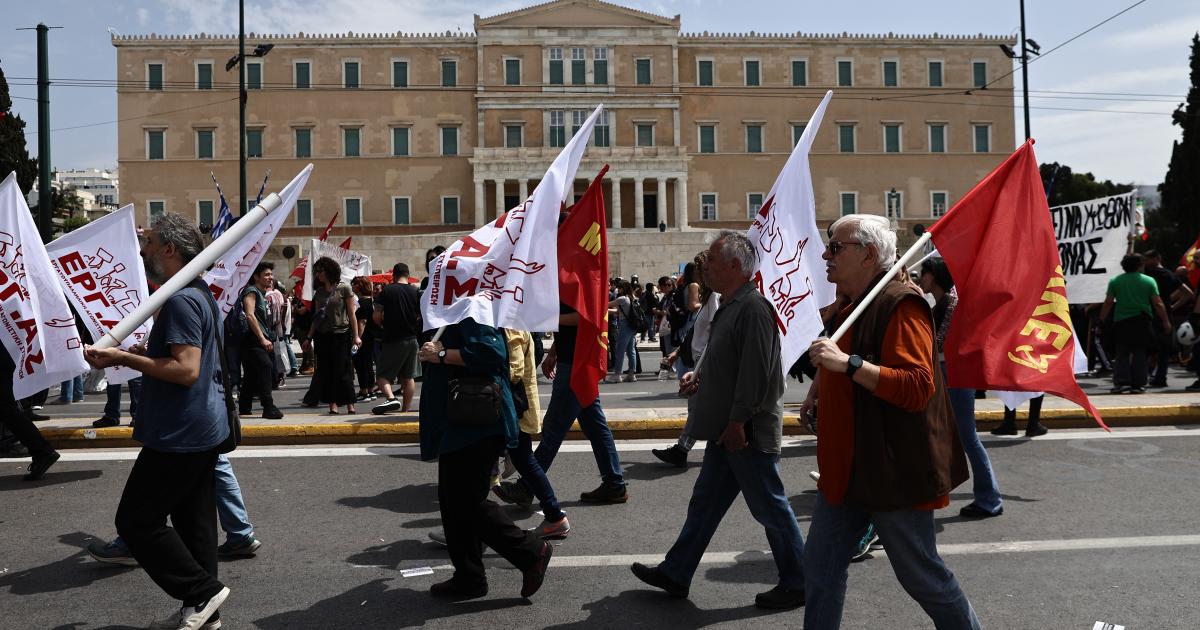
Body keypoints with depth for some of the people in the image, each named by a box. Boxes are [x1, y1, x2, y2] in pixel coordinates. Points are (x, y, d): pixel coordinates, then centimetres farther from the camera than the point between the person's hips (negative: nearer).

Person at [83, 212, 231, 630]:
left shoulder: (180, 301, -19)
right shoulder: (200, 294, 14)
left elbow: (186, 370, -26)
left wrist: (123, 358, -20)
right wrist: (140, 353, 15)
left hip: (180, 434, -10)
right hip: (205, 429, 10)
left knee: (136, 520, 0)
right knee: (194, 519, 14)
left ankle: (201, 591, 4)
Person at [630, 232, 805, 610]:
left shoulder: (753, 308, -19)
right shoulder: (730, 307, 13)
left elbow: (756, 371, -24)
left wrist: (738, 421, -22)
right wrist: (698, 376, 6)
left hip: (748, 432, -10)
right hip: (726, 430, 10)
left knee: (770, 508, 4)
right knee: (704, 504, 16)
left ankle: (796, 584, 19)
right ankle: (675, 574, 27)